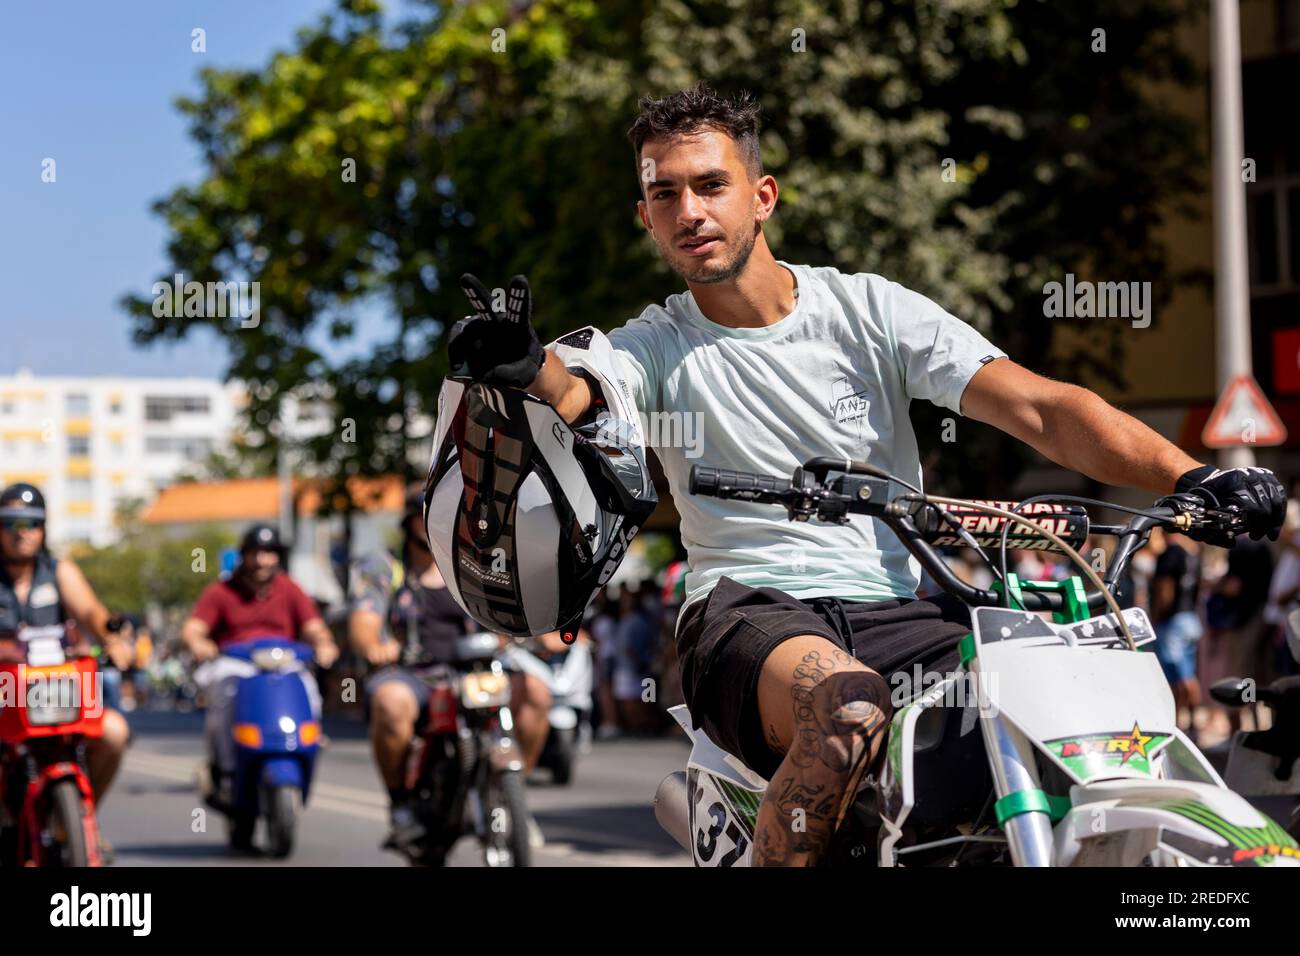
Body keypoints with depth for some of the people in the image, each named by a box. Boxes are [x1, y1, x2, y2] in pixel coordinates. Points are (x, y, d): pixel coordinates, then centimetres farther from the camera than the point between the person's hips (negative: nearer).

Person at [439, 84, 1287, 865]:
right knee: (848, 709, -38)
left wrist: (1186, 476, -17)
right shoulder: (655, 346, 8)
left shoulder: (870, 310, 8)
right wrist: (528, 369, -41)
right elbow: (574, 394, -15)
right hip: (751, 609, -2)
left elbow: (1036, 407, -2)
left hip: (899, 608, 2)